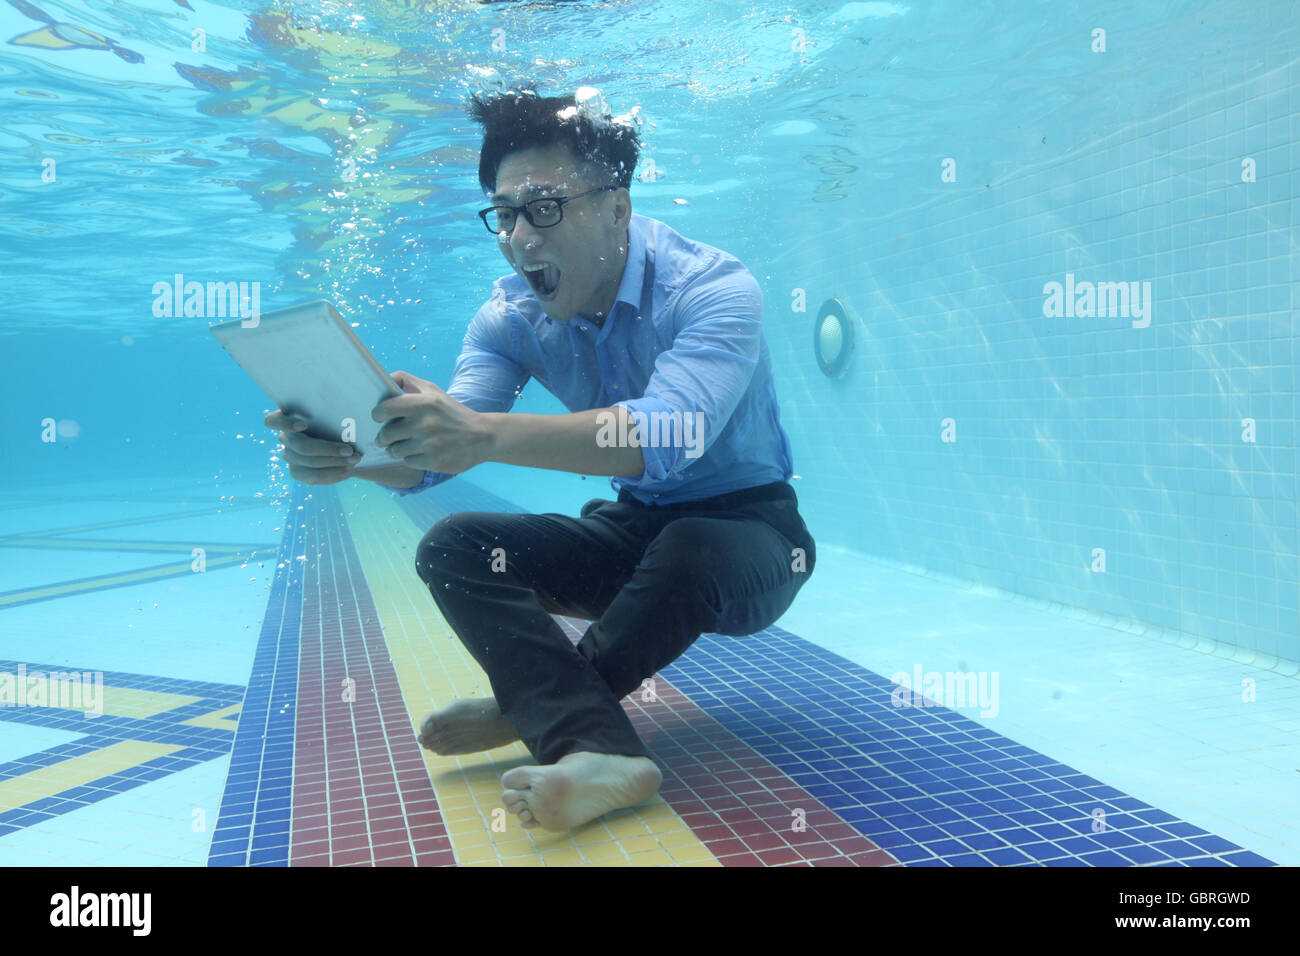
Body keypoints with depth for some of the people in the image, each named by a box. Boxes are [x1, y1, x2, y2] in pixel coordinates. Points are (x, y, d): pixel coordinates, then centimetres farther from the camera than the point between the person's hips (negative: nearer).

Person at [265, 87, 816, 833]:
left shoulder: (712, 289, -24)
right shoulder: (513, 317, -6)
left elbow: (669, 435, -43)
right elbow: (435, 456, -15)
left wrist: (486, 436, -55)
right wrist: (348, 452, -38)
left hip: (750, 534, -5)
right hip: (635, 529, 5)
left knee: (688, 552, -39)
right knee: (453, 548, -14)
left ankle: (535, 706, -14)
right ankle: (598, 751, -33)